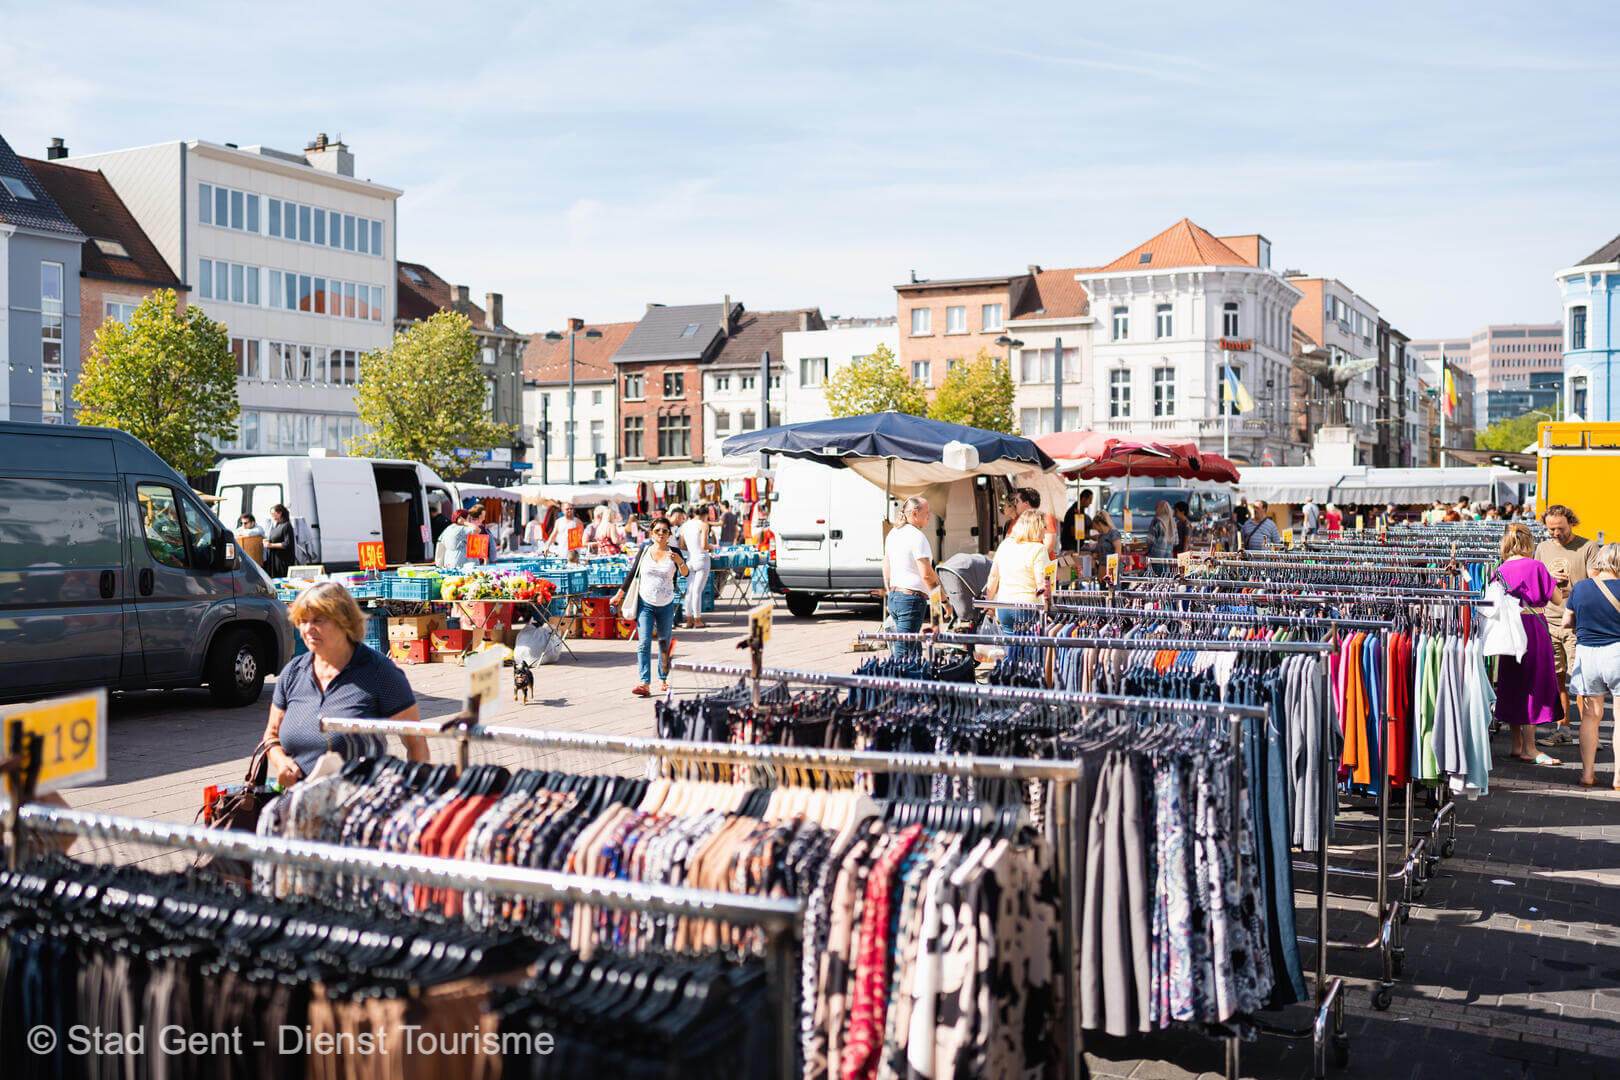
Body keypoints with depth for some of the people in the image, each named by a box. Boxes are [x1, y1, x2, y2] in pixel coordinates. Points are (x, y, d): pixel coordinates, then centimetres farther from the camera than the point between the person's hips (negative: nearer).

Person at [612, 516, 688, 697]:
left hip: (666, 605, 1)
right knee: (643, 643, -12)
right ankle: (644, 683, -19)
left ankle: (663, 680, 28)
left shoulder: (673, 552, -2)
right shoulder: (645, 550, 1)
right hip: (645, 603, 0)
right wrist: (619, 594, 10)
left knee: (665, 643, 12)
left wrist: (680, 561, -34)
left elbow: (685, 573, -14)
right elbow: (632, 573, 8)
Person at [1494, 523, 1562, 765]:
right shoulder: (1535, 566, -10)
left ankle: (1517, 745, 19)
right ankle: (1529, 749, 0)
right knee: (1533, 684, 0)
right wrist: (1550, 580, 11)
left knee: (1513, 685, 12)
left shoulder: (1501, 570, 4)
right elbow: (1556, 598, -5)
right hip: (1533, 626, -5)